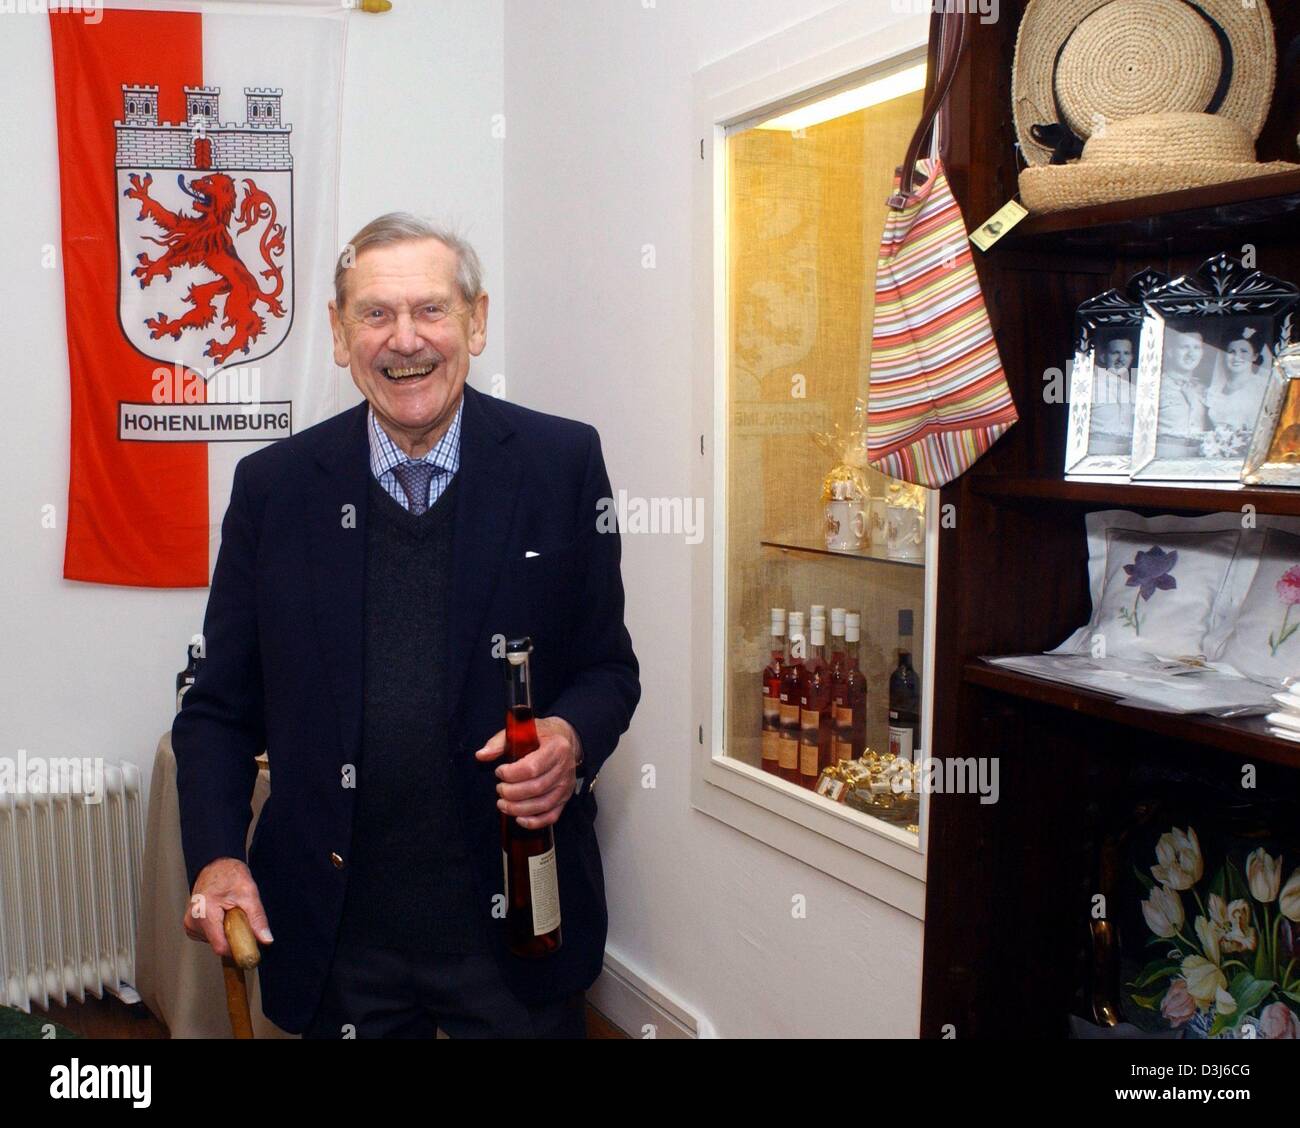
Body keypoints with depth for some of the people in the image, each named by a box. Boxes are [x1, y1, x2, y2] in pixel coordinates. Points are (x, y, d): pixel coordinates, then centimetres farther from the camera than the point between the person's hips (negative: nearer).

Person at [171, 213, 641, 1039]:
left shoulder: (563, 462, -5)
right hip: (338, 937, 2)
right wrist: (217, 858, -10)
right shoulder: (273, 486, -2)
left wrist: (572, 738, -18)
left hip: (517, 926, -1)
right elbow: (221, 708, 4)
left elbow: (610, 668, 2)